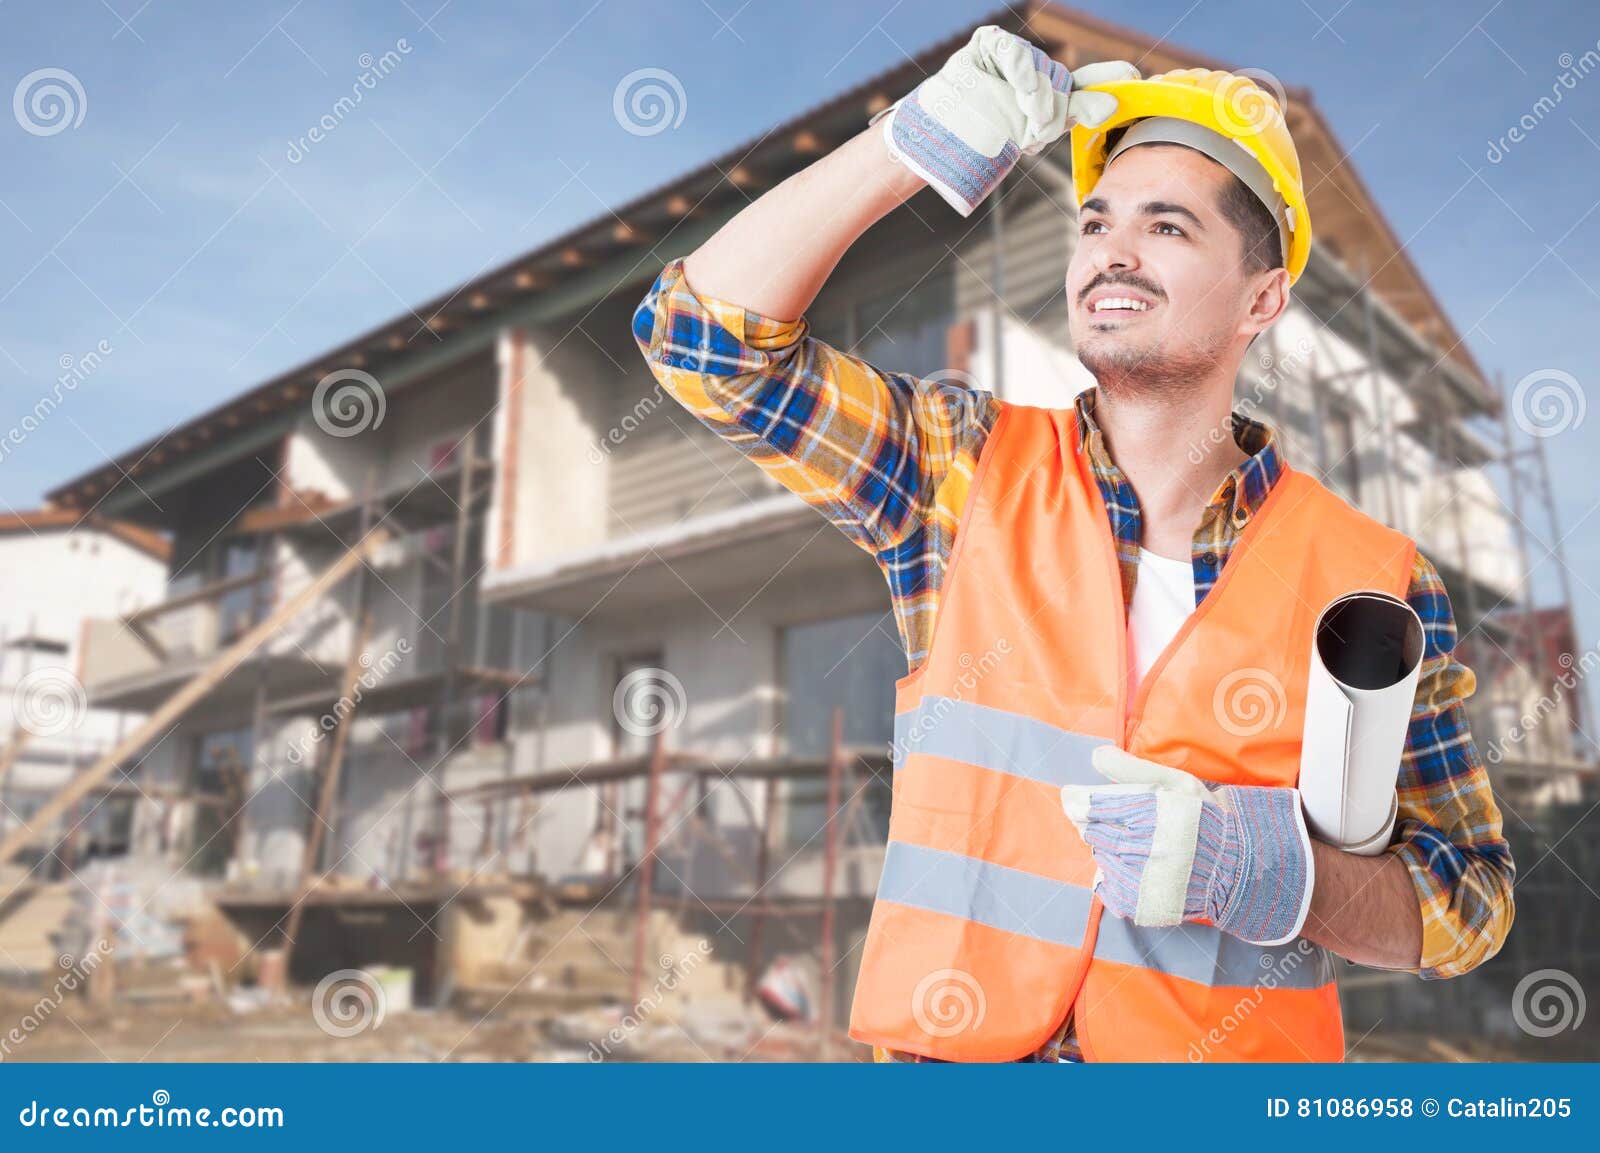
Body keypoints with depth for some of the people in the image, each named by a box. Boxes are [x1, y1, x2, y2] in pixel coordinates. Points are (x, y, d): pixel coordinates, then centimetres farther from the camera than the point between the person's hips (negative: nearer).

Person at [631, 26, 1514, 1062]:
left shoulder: (1375, 586, 0)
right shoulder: (967, 473, 2)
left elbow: (1472, 899, 4)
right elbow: (710, 325, -4)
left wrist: (1254, 868, -14)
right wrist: (930, 140, -6)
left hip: (1233, 1053, 0)